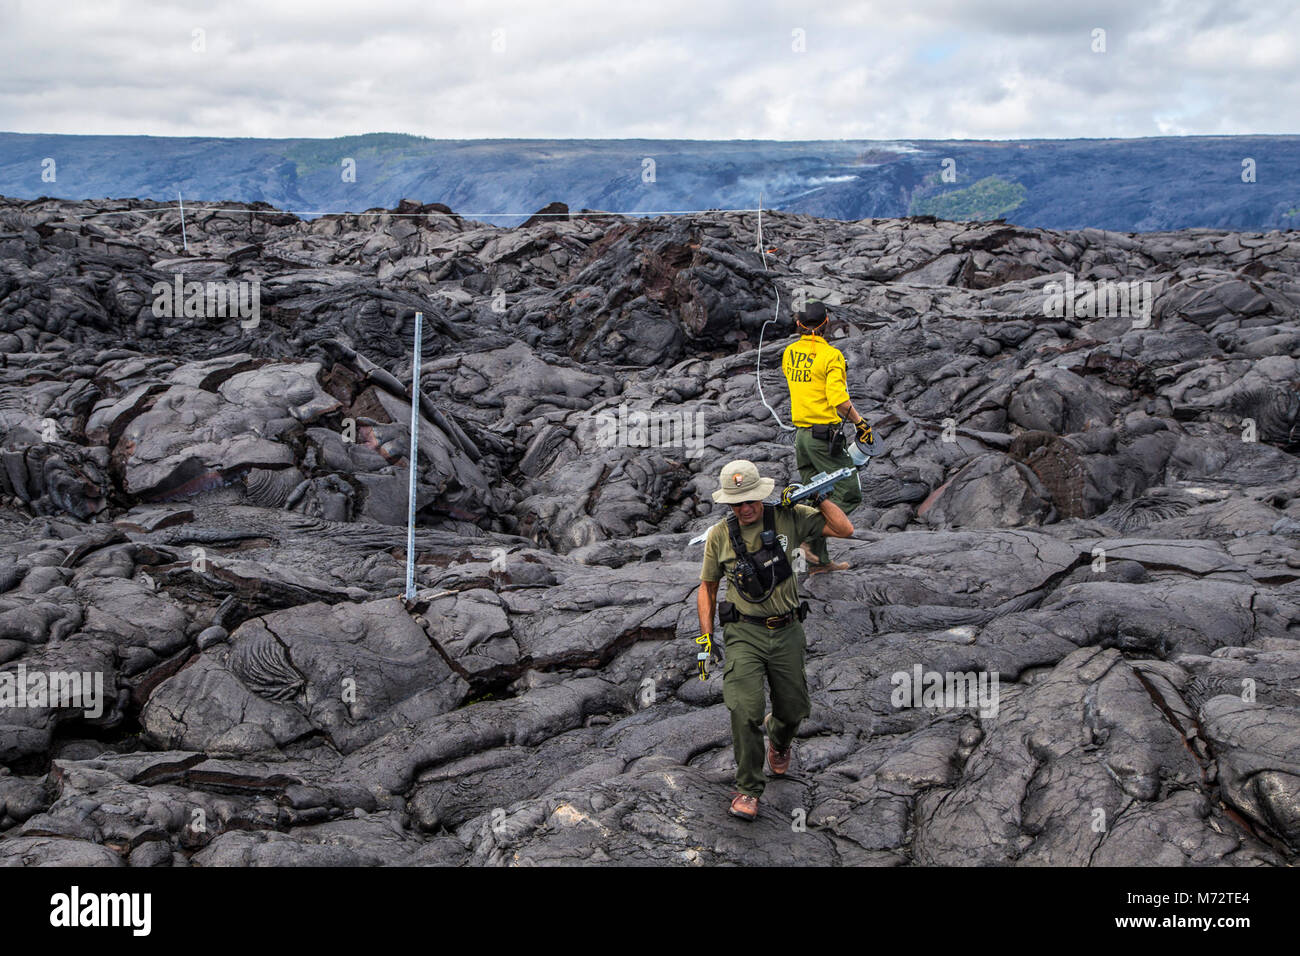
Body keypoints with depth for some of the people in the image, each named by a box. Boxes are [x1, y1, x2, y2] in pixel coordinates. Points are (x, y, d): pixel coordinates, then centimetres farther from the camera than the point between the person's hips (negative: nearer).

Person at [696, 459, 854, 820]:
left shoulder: (789, 518, -3)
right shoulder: (720, 535, -1)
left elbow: (845, 530, -5)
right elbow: (707, 586, 10)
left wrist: (817, 497, -11)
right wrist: (705, 635, 4)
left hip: (787, 631, 1)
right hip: (743, 633, -1)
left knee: (794, 709, 12)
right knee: (745, 710, -17)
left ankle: (778, 737, 49)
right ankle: (747, 789, -2)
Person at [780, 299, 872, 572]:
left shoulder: (789, 353, 7)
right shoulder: (831, 355, -13)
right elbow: (838, 399, -21)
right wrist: (860, 423, -15)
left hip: (801, 434, 8)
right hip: (825, 434, -8)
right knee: (849, 493, -2)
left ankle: (820, 560, 16)